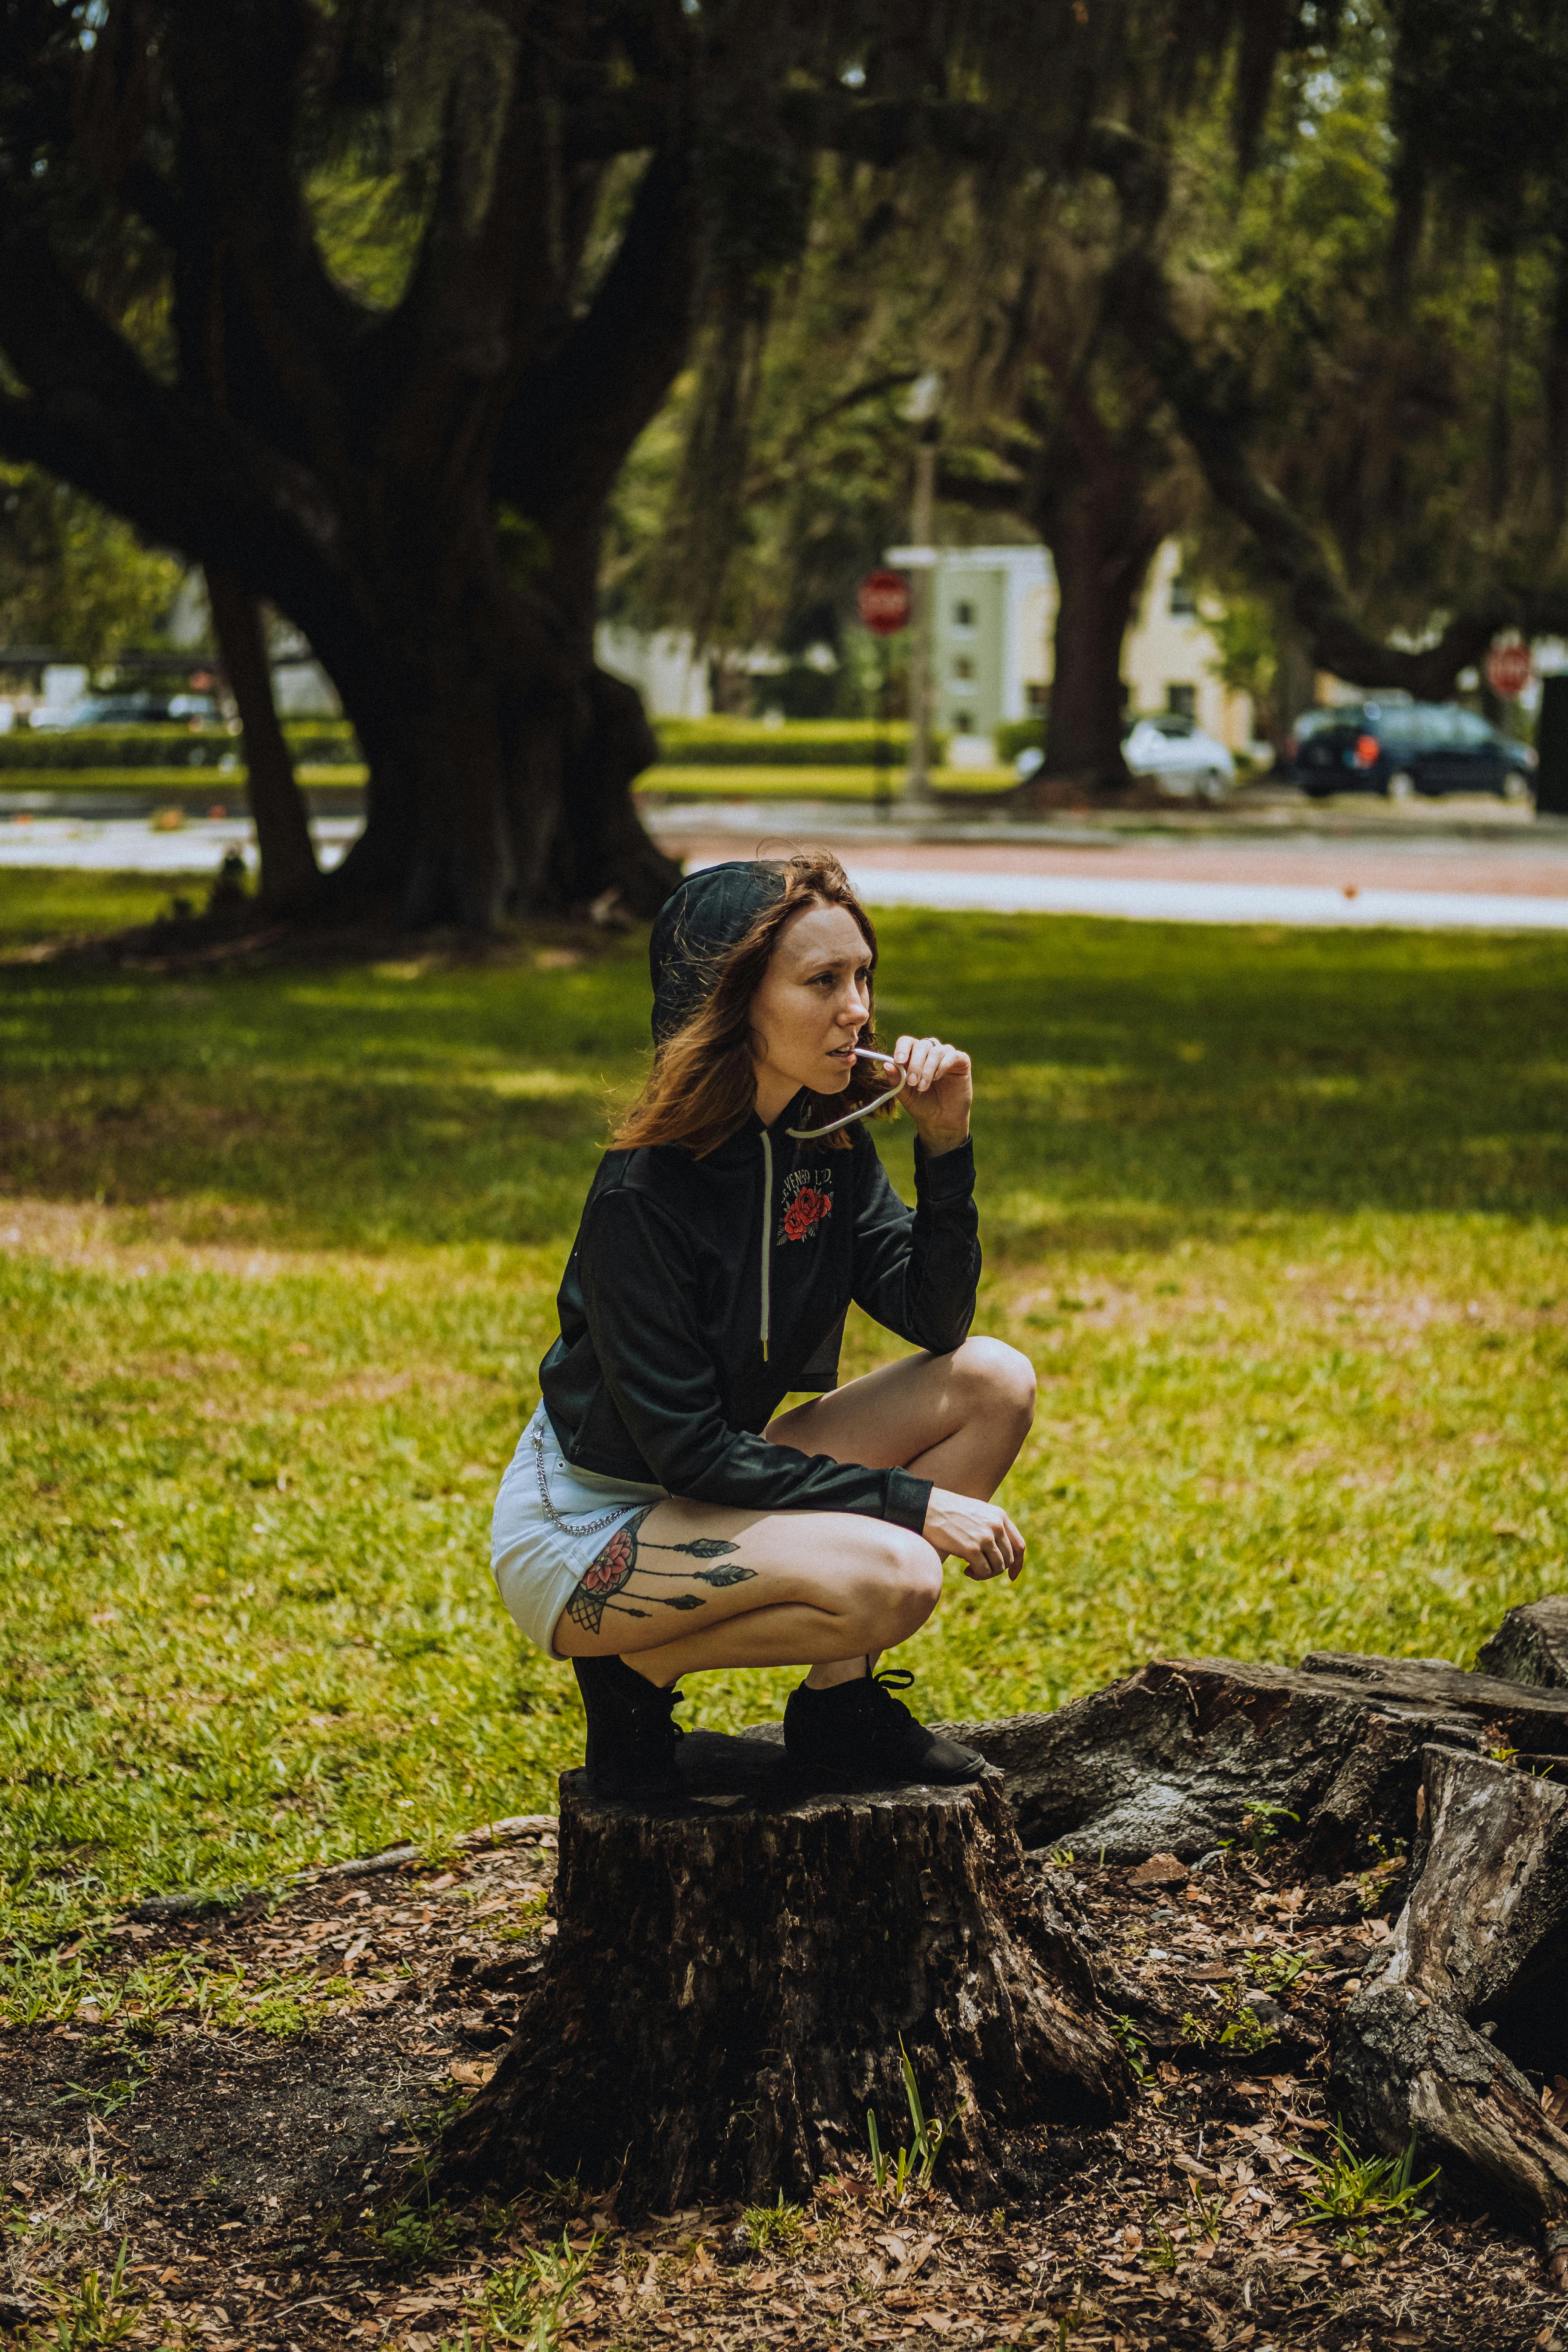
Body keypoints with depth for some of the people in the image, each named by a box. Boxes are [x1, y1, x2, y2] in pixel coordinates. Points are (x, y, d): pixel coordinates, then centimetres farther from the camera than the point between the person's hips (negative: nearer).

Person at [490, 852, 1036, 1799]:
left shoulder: (829, 1144, -1)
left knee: (993, 1380, -7)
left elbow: (937, 1319, -3)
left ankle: (840, 1700, -2)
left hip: (711, 1497, 8)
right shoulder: (642, 1197, -25)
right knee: (890, 1577, -30)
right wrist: (907, 1500, -24)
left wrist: (947, 1146, -16)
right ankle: (640, 1667, -6)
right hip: (583, 1530, -8)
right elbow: (690, 1452, -24)